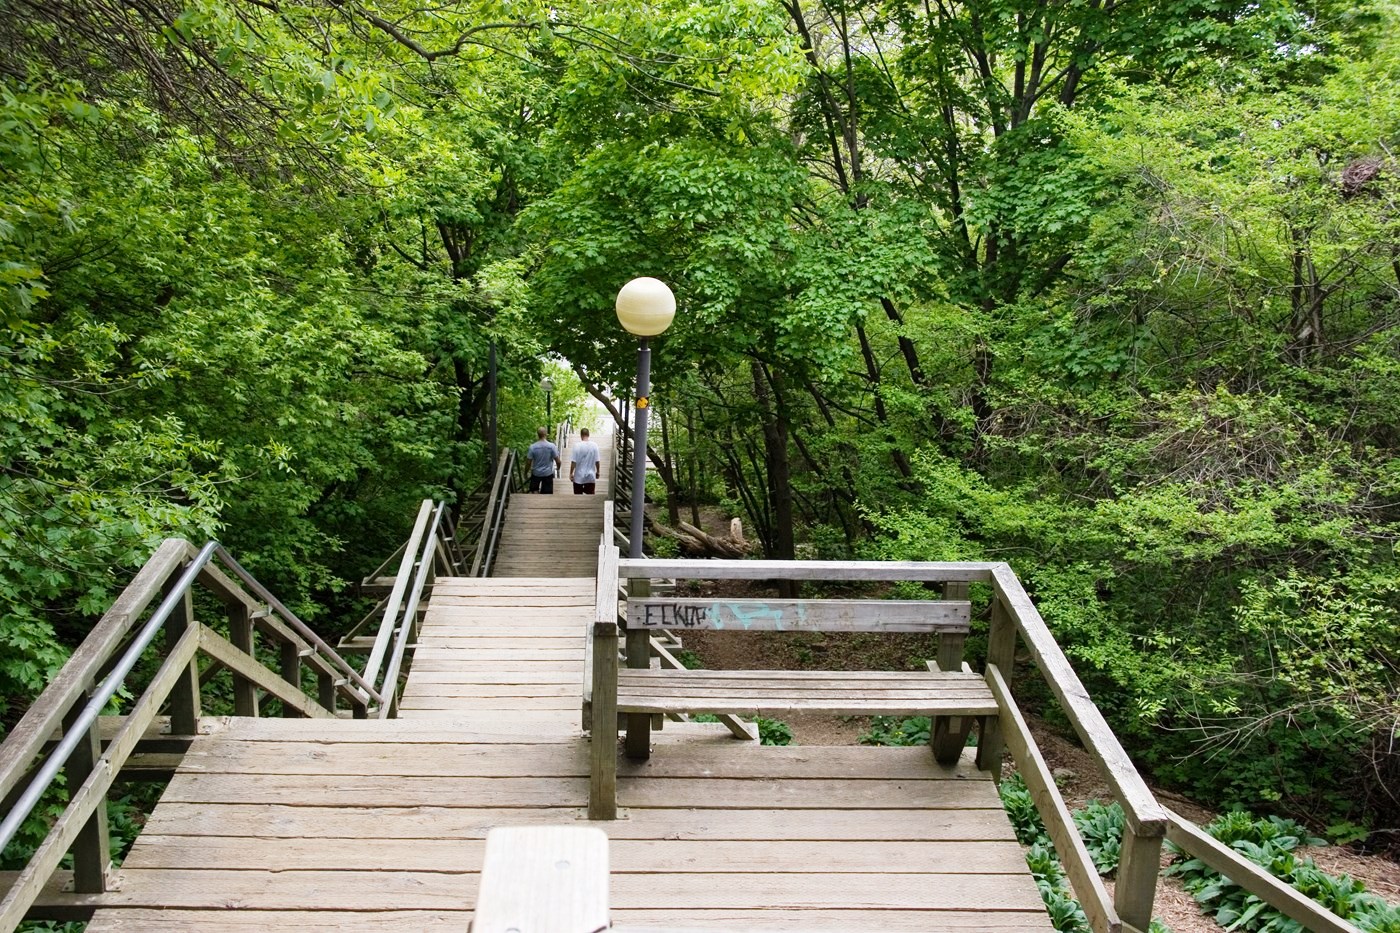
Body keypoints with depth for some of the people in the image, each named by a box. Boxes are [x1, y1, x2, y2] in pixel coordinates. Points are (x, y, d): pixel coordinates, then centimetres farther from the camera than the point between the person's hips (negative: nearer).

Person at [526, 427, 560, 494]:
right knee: (547, 494, 10)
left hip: (536, 473, 0)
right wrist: (558, 468, 11)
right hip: (548, 473, 0)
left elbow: (529, 462, -11)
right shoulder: (552, 446, -16)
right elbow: (558, 461, -11)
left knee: (534, 491, 20)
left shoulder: (532, 447, -15)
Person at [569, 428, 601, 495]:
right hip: (591, 477, 2)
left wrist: (571, 473, -2)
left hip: (579, 477, -2)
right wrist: (597, 472, 14)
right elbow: (597, 461, -1)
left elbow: (573, 462, -12)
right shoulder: (594, 445, -4)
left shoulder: (577, 445, -11)